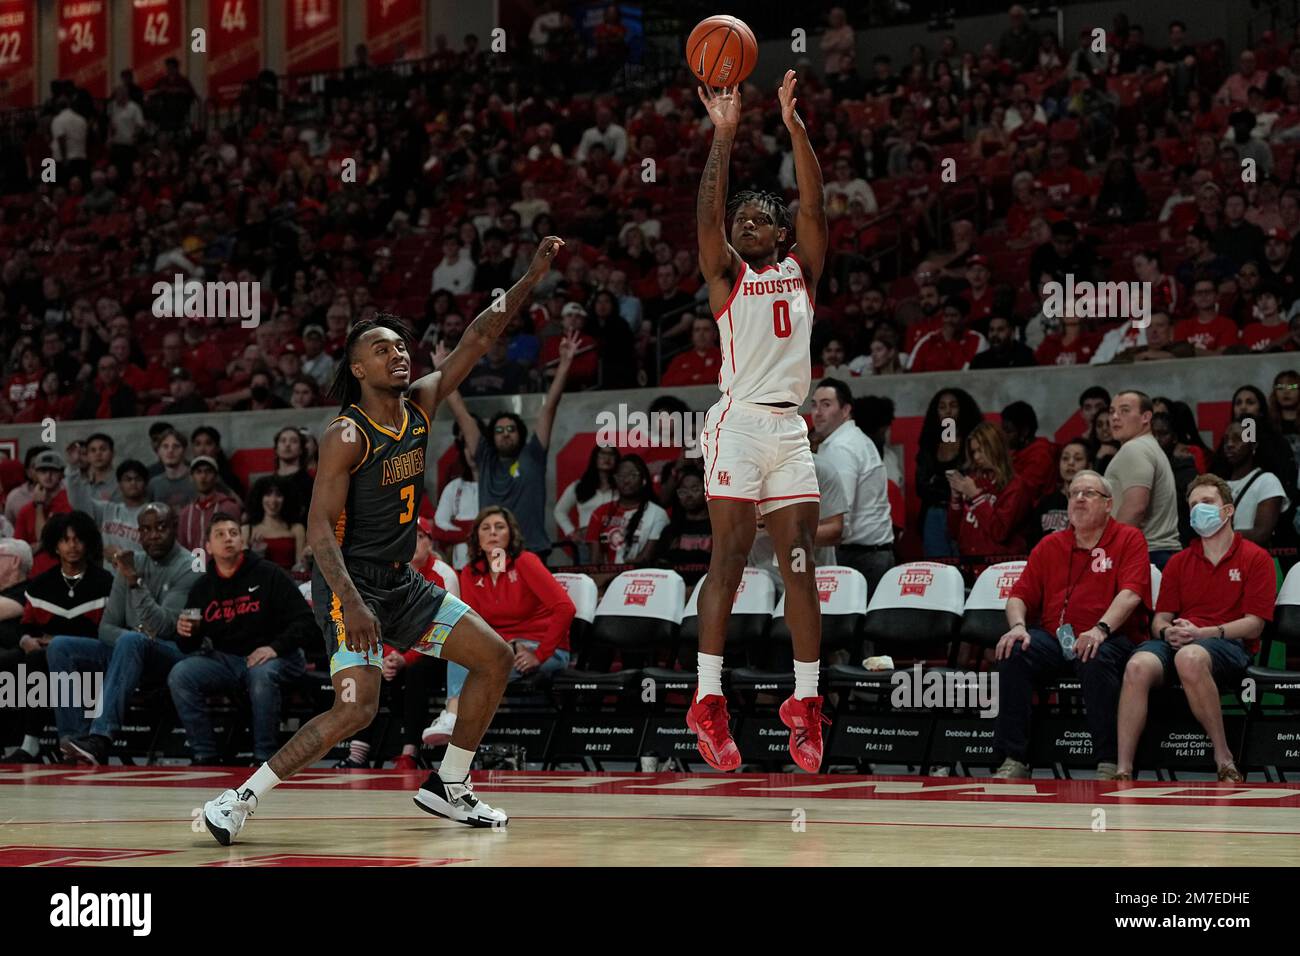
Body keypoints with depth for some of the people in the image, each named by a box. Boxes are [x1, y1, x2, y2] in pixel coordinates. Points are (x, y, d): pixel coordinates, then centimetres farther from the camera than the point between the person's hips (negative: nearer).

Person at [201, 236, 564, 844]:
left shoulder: (420, 405, 4)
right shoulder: (346, 436, -16)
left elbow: (477, 340, 7)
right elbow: (319, 527, -21)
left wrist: (530, 281, 1)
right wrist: (351, 604, -31)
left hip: (401, 582, 8)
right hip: (349, 583, -8)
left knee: (494, 659, 7)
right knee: (357, 709, -22)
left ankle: (448, 788, 18)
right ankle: (236, 802, -17)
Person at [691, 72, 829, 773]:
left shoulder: (801, 270, 15)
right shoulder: (725, 275, 8)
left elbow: (814, 206, 1)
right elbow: (707, 214, -9)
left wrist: (794, 127, -9)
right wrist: (723, 135, -17)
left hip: (790, 427, 3)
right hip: (739, 422, -3)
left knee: (800, 565, 1)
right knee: (729, 559, -7)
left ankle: (804, 703, 5)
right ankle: (708, 702, -6)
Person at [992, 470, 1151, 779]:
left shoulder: (1129, 539, 5)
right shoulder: (1049, 546, 18)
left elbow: (1131, 593, -11)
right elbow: (1020, 595, 14)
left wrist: (1101, 629, -28)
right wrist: (1018, 626, -9)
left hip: (1106, 640, -4)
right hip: (1052, 638, 4)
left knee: (1096, 660, -38)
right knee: (1012, 653, -25)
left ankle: (1110, 763, -31)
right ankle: (1013, 760, -24)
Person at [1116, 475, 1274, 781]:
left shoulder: (1256, 558, 9)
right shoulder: (1179, 562, 24)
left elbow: (1254, 625, 0)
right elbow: (1160, 620, 18)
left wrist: (1201, 633, -13)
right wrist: (1167, 632, -8)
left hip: (1230, 647, -4)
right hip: (1178, 642, 4)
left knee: (1190, 657, -41)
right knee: (1138, 665, -32)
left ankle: (1223, 756, -27)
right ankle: (1123, 770, -36)